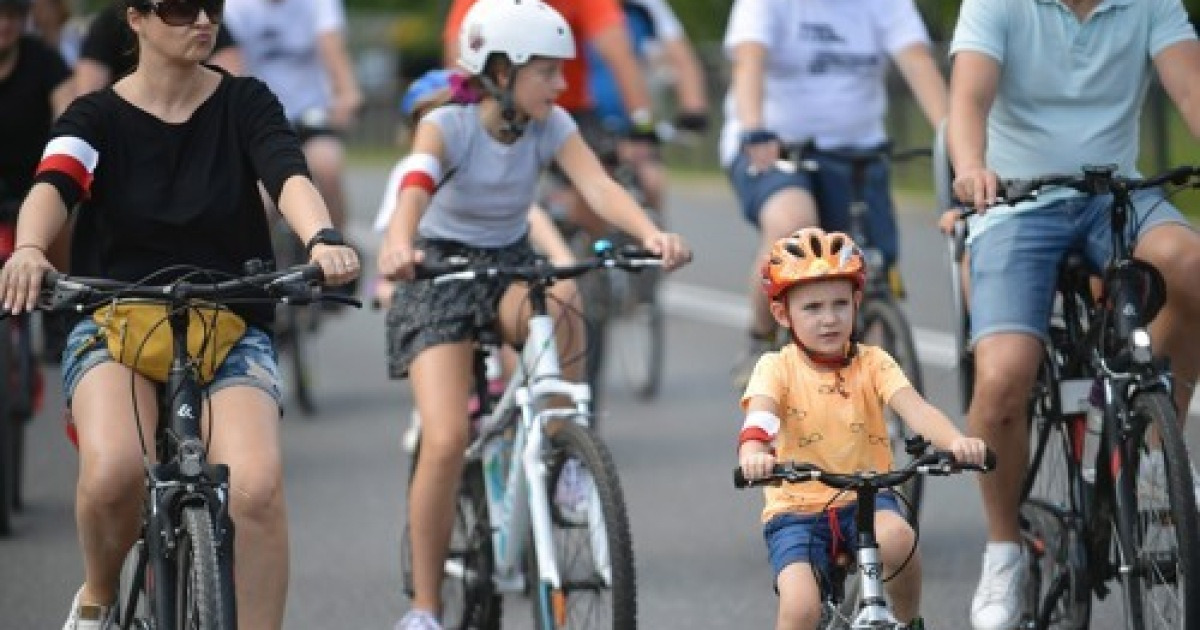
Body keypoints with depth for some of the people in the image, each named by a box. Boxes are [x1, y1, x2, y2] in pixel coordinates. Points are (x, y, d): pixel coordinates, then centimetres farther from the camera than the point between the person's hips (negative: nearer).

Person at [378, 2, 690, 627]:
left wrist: (649, 233, -47)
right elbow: (415, 188, -39)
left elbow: (598, 184, -25)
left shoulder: (551, 125, -9)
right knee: (445, 441, -21)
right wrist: (398, 244, -62)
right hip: (441, 273, -3)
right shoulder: (447, 126, -19)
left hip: (512, 266, 3)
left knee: (561, 300, -36)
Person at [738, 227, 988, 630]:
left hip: (864, 500, 1)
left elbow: (914, 409, -17)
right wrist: (753, 455, -50)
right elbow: (759, 415, -25)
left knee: (896, 537, -33)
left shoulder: (872, 363, 0)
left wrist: (956, 442, -39)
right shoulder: (777, 367, -5)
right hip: (796, 508, -1)